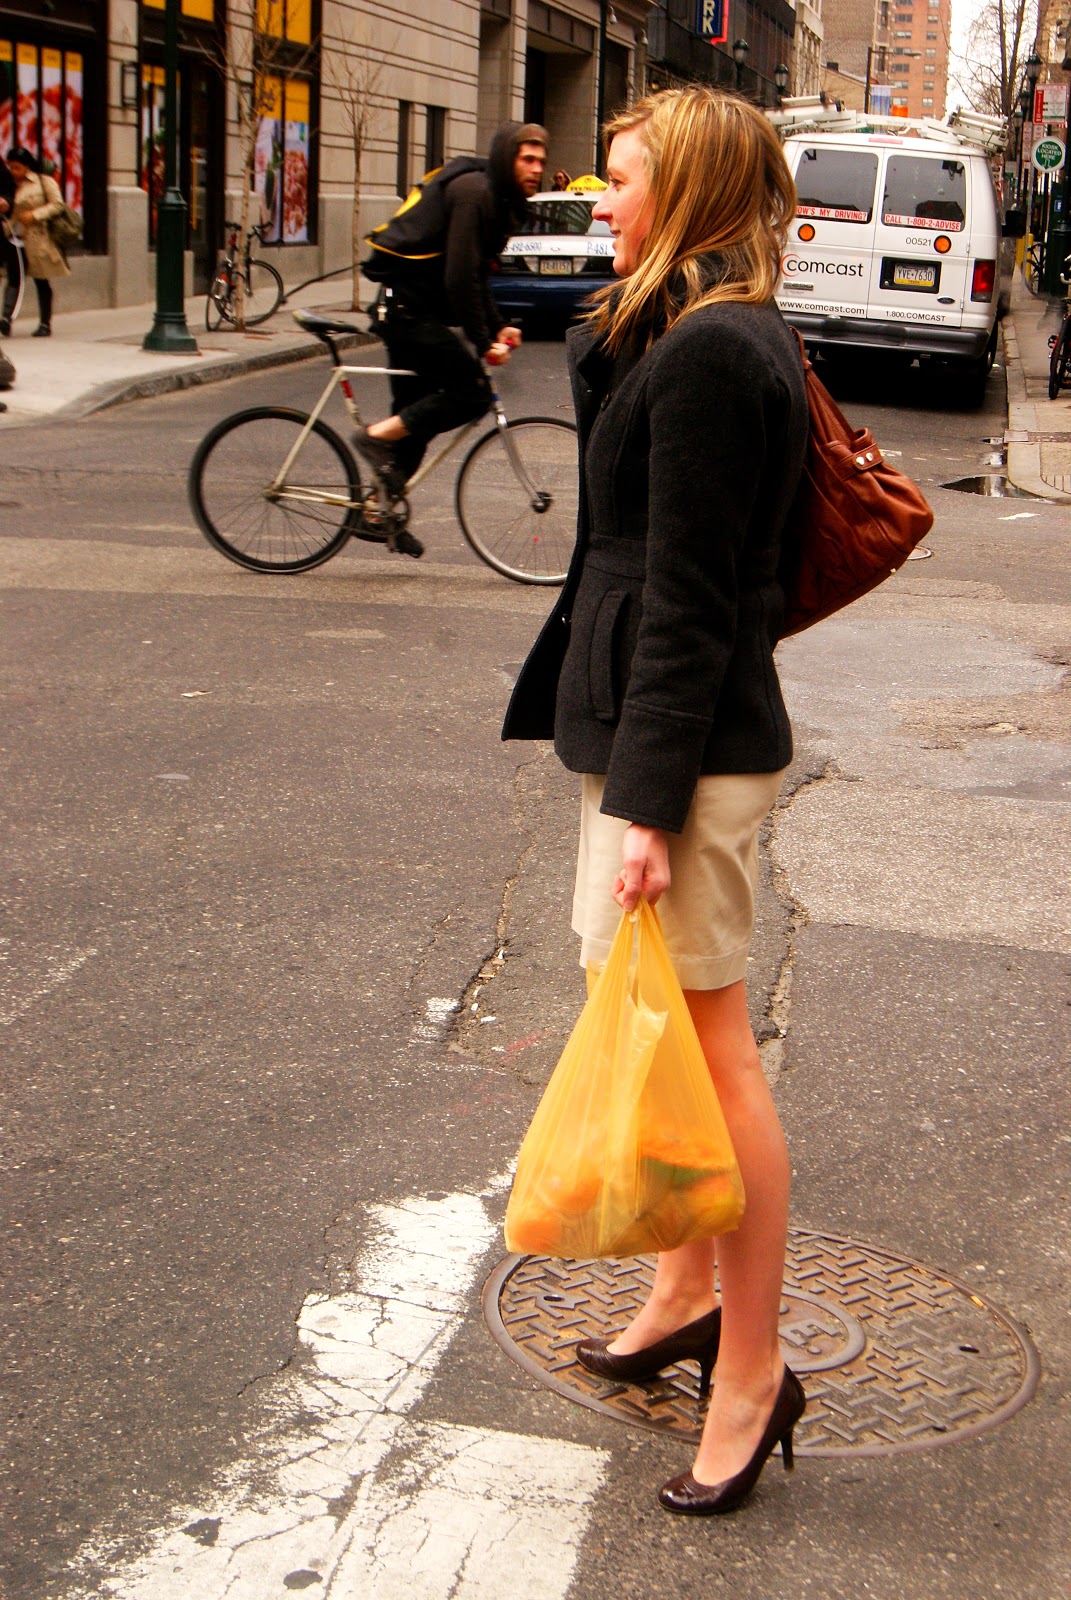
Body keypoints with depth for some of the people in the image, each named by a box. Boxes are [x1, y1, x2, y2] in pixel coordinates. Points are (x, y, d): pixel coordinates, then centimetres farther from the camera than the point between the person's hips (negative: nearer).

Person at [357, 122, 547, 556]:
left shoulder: (499, 200, 15)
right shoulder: (473, 193, -17)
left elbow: (476, 275, 20)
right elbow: (459, 278, -22)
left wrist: (496, 329, 8)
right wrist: (482, 342, -18)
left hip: (408, 308, 10)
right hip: (407, 306, -10)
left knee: (417, 412, 13)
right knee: (471, 393, -14)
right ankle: (378, 436, -8)